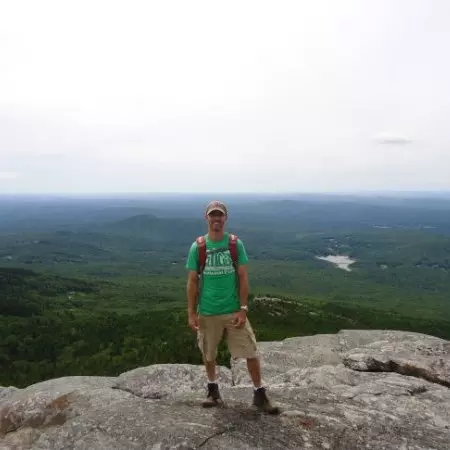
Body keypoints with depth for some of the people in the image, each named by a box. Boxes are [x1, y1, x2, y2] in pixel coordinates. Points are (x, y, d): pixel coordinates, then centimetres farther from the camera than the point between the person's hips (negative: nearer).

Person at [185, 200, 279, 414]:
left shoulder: (236, 244, -5)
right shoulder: (197, 247, -5)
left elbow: (243, 278, -4)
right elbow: (192, 281, -1)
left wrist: (243, 309, -9)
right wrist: (191, 313, -3)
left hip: (233, 310, 0)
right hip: (207, 312, 1)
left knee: (251, 352, 3)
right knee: (208, 353, 17)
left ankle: (259, 393, 23)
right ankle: (213, 388, 40)